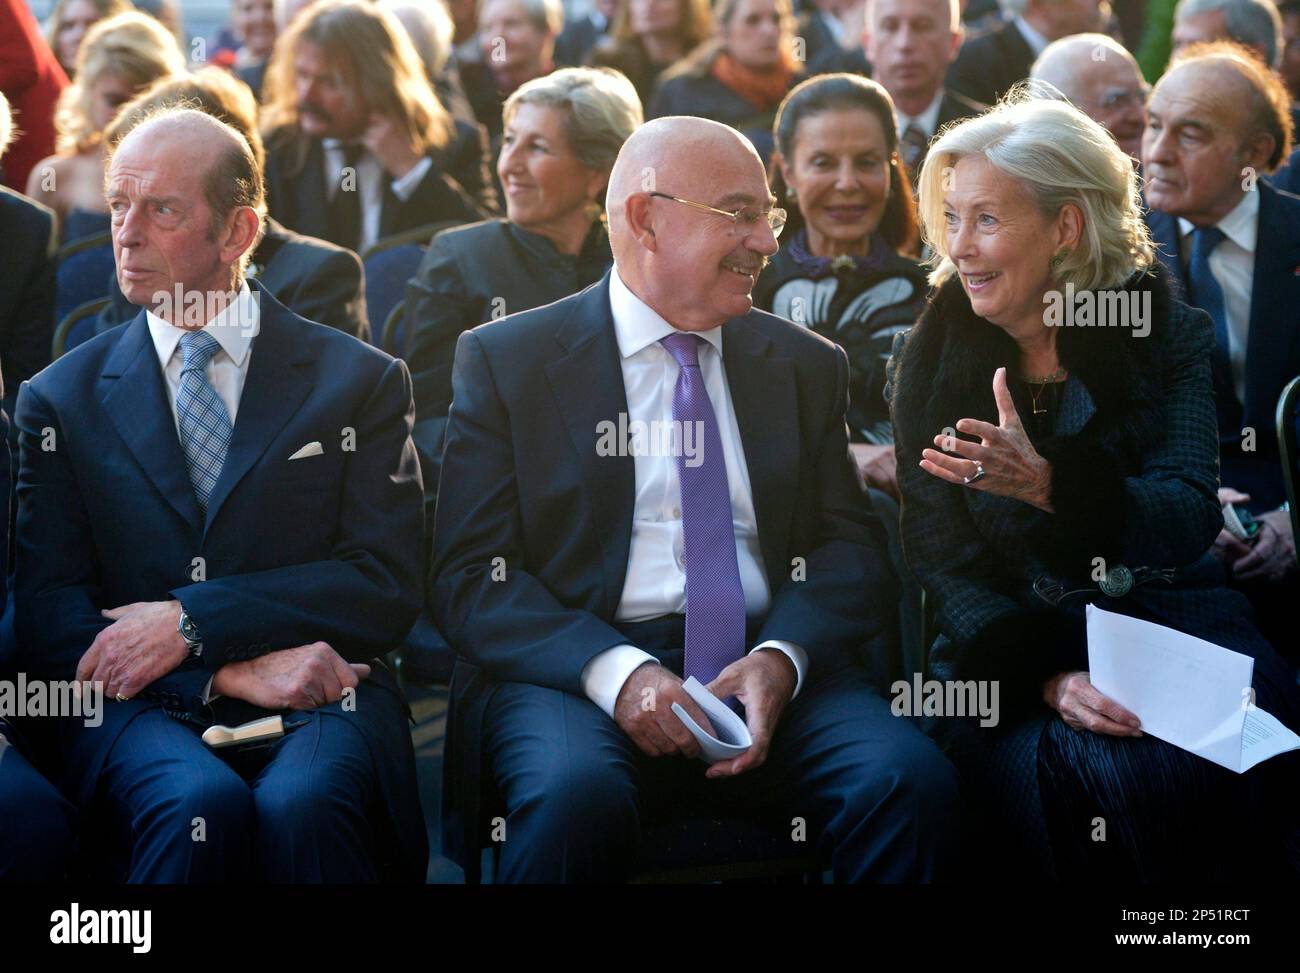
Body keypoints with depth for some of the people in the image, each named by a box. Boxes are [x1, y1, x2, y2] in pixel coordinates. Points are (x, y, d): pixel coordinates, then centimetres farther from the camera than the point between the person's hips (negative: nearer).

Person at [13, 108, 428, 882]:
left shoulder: (360, 382, 11)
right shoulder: (61, 400, 14)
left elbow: (389, 586, 1)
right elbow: (44, 615, 4)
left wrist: (192, 622, -11)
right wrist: (235, 670, -12)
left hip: (319, 702, 0)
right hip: (143, 708, 1)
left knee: (304, 807, -35)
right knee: (200, 806, -34)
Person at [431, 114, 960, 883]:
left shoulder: (807, 365, 16)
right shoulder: (505, 360, 5)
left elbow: (850, 545, 10)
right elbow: (469, 575, -1)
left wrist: (781, 658, -12)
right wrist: (614, 671, -19)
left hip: (772, 663, 3)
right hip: (575, 668, -3)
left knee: (913, 781, -26)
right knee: (575, 794, -37)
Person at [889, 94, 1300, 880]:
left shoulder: (1169, 334, 1)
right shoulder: (931, 358, 2)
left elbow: (1192, 519, -12)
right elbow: (942, 560, -3)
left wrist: (1050, 484, -32)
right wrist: (1048, 673, -22)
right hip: (1013, 642, -1)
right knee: (1093, 774, -33)